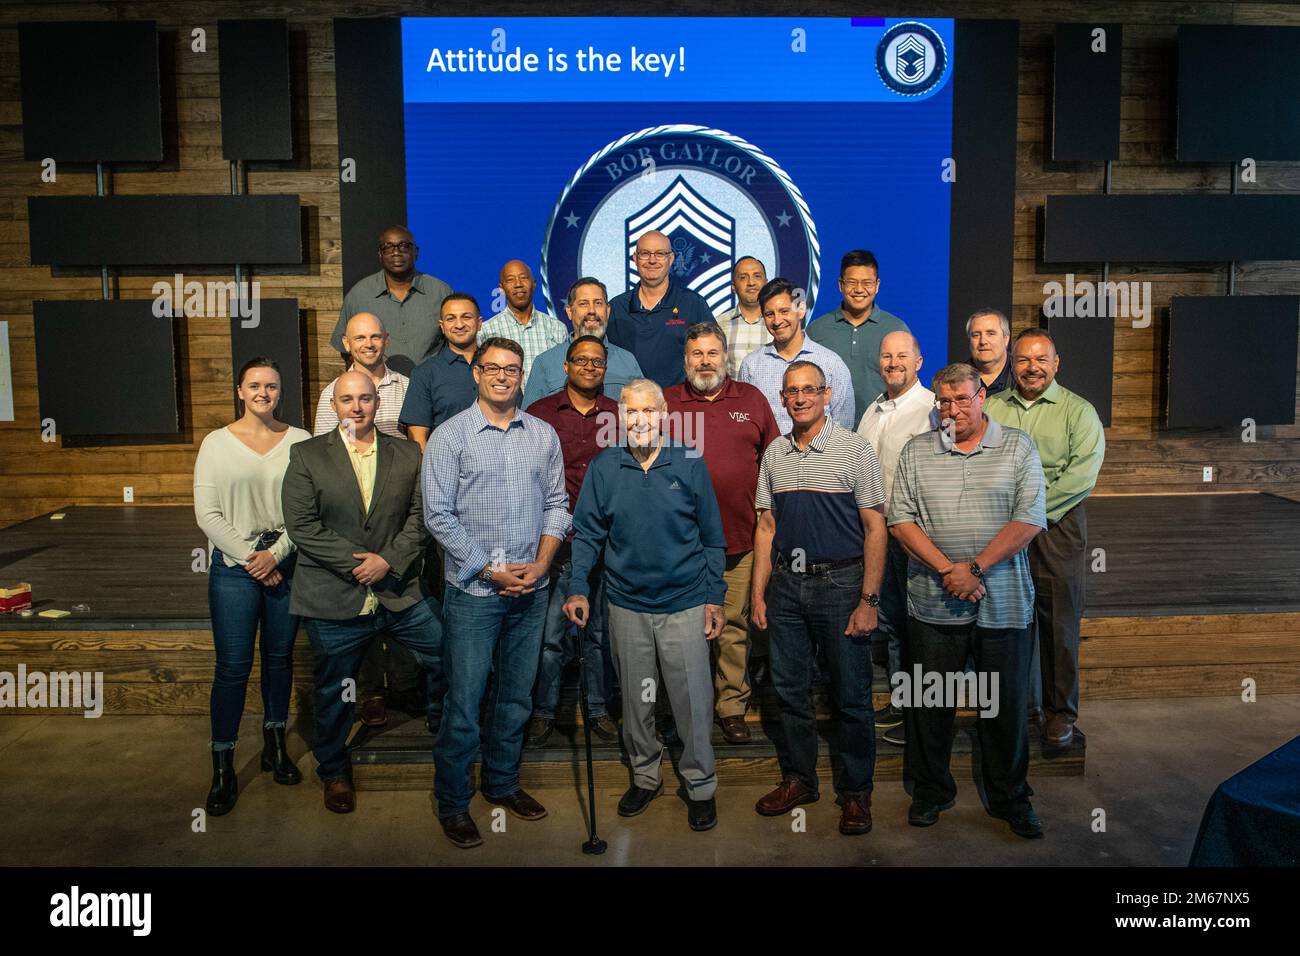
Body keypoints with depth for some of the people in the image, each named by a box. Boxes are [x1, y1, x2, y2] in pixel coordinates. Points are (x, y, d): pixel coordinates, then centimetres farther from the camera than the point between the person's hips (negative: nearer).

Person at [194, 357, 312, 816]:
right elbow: (208, 513, -3)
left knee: (280, 657, 13)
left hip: (287, 562, 2)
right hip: (234, 564, -1)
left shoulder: (299, 441, 1)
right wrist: (251, 557, -8)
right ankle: (223, 768, 11)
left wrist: (276, 554, -10)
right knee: (233, 666, -1)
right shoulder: (216, 443, 1)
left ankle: (275, 744, 29)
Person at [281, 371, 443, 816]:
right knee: (334, 692, 13)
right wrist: (356, 563, -15)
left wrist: (388, 560, -14)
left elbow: (418, 516, 1)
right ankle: (334, 772, 36)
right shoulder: (307, 455, -2)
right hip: (335, 599, -1)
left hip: (400, 593, 2)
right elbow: (302, 525, -9)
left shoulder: (407, 454, 5)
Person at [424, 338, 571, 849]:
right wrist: (490, 570, -12)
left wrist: (541, 563, -6)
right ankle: (452, 802, 19)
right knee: (464, 702, 1)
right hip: (474, 591, -4)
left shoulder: (543, 435, 7)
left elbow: (556, 504, 9)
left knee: (517, 695, 15)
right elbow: (439, 515, -9)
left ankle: (502, 782, 33)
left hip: (531, 591, 4)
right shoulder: (449, 436, -5)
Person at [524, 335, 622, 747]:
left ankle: (598, 708, 24)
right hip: (557, 539, -2)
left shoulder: (619, 415, 8)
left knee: (602, 631, 10)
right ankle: (544, 711, 17)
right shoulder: (540, 413, 3)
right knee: (550, 631, 0)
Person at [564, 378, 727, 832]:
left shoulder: (690, 465, -3)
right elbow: (587, 533, 3)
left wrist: (715, 598, -1)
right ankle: (645, 776, 34)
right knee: (635, 700, 14)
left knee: (694, 700, 3)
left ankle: (701, 786, 22)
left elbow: (712, 537, 2)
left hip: (685, 605, -2)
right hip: (627, 607, 2)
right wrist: (578, 588, -8)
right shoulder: (604, 467, 1)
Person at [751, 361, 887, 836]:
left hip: (840, 582, -4)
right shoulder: (774, 454, 9)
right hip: (786, 585, 4)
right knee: (789, 689, 12)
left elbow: (875, 528, -6)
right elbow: (766, 526, 13)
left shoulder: (854, 448, -4)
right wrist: (758, 593, 7)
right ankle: (798, 779, 28)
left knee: (850, 694, 3)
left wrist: (869, 599, -12)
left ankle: (855, 792, 18)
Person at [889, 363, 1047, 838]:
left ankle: (1010, 797, 28)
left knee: (1006, 704, 10)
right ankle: (931, 791, 28)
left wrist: (975, 568, -15)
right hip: (933, 603, 1)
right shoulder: (916, 452, 6)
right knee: (929, 704, 10)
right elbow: (901, 520, -2)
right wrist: (947, 570, -13)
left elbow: (1028, 520, -7)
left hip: (1003, 603, -1)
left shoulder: (1018, 447, 2)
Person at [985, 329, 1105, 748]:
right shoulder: (991, 408, 9)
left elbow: (1082, 475, -9)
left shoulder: (1078, 411, 0)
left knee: (1059, 623, 3)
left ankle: (1061, 711, 18)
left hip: (1057, 528, -2)